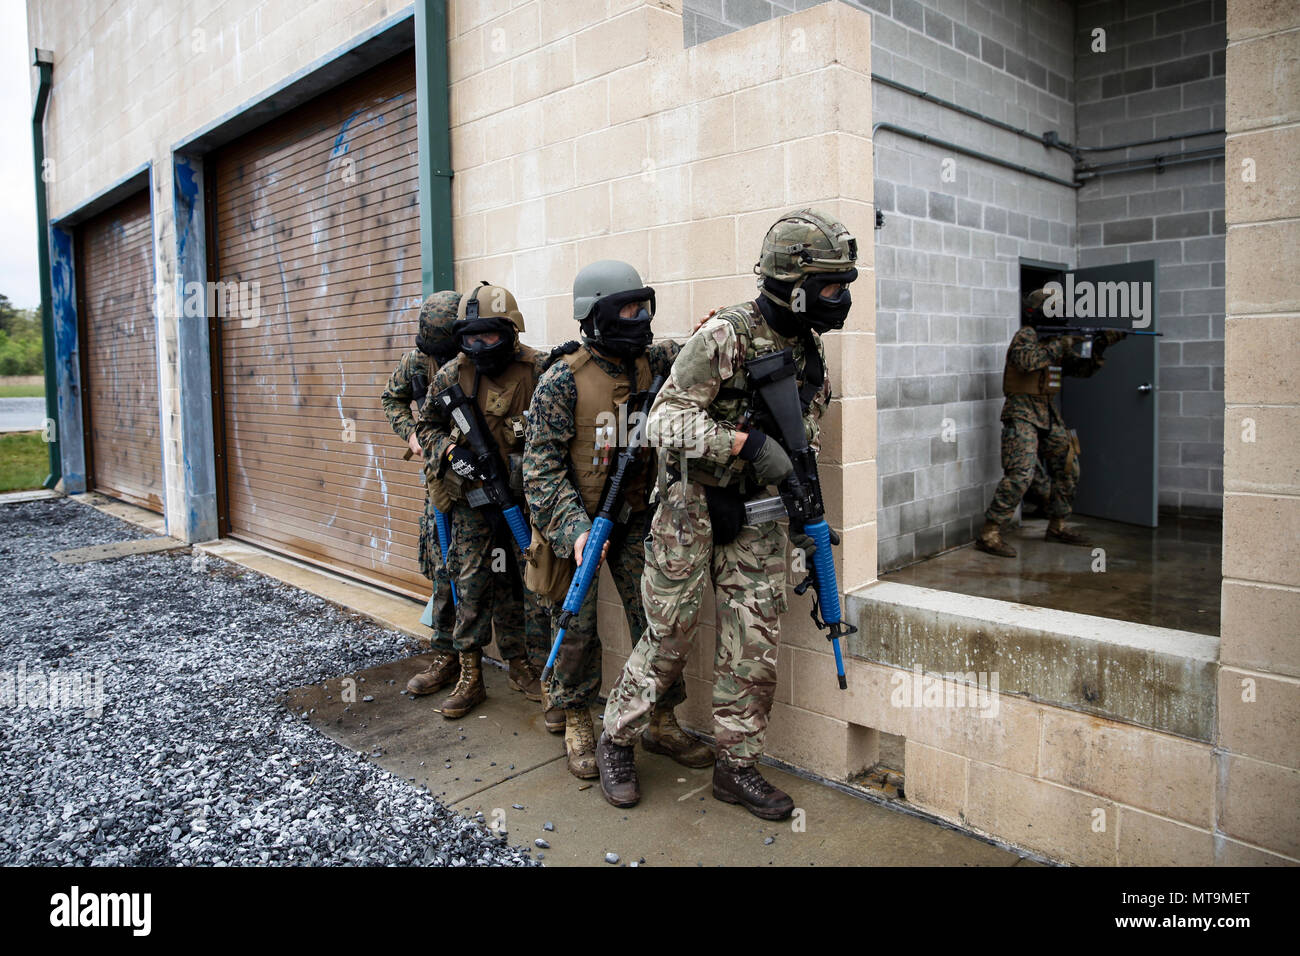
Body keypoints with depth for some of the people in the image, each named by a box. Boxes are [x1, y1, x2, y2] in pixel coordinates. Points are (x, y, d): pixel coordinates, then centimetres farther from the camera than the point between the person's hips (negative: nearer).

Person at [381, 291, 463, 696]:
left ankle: (447, 656, 13)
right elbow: (392, 399, 20)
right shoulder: (417, 359, 2)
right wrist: (410, 434, 3)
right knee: (442, 562, 9)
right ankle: (447, 656, 21)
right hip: (439, 474, 5)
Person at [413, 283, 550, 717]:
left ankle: (529, 667, 23)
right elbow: (427, 425, 11)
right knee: (474, 584, 7)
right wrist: (451, 451, -7)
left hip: (528, 497, -2)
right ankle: (470, 677, 19)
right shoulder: (451, 375, 0)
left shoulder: (539, 370, -10)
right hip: (473, 500, 2)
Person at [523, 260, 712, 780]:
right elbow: (541, 465, -15)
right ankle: (575, 723, 28)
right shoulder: (563, 379, -14)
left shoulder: (651, 361, 1)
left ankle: (662, 723, 22)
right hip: (577, 521, -4)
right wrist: (574, 527, -24)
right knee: (578, 628, 7)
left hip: (636, 518, 4)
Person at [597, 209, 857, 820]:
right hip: (695, 510, -6)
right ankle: (615, 742, 26)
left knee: (754, 652, 8)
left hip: (758, 520, 6)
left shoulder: (809, 351, 7)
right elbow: (666, 419, -22)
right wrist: (744, 441, -32)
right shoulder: (725, 335, -16)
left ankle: (736, 767, 24)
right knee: (668, 639, 5)